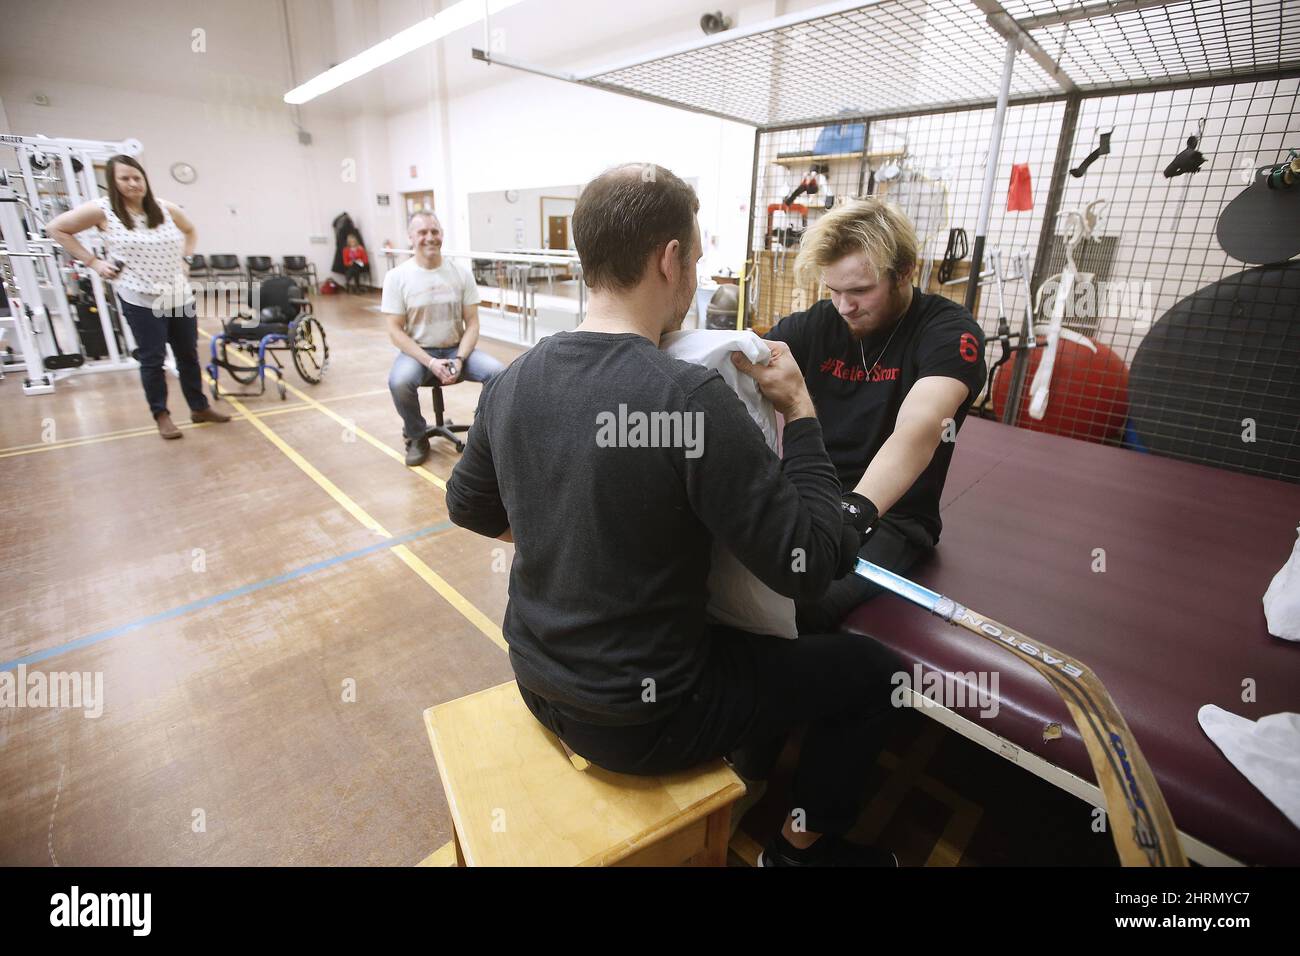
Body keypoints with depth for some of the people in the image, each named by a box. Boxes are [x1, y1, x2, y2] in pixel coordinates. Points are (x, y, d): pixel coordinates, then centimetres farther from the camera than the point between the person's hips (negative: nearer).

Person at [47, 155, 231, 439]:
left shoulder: (166, 209, 5)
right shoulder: (102, 210, -5)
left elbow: (190, 231, 26)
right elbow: (56, 228, 4)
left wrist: (185, 259, 14)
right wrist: (92, 261, -1)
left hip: (180, 296, 4)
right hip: (140, 299, -4)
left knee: (188, 354, 10)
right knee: (152, 359, 1)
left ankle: (199, 407, 23)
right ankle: (161, 415, 14)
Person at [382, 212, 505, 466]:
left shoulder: (461, 273, 0)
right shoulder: (397, 277, -5)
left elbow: (472, 323, -1)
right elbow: (396, 331, -7)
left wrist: (460, 360, -17)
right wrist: (430, 362, -21)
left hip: (456, 349, 1)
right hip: (417, 351, -1)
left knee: (499, 372, -26)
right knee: (399, 382, -34)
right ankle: (416, 437, -4)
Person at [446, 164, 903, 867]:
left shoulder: (511, 382, -7)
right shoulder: (690, 398, -29)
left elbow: (466, 507, 9)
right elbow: (810, 568, -22)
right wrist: (799, 409, -13)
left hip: (537, 682, 7)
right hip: (636, 719, -7)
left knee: (746, 628, 32)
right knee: (871, 671, 11)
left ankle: (750, 775, 53)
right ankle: (803, 845, 34)